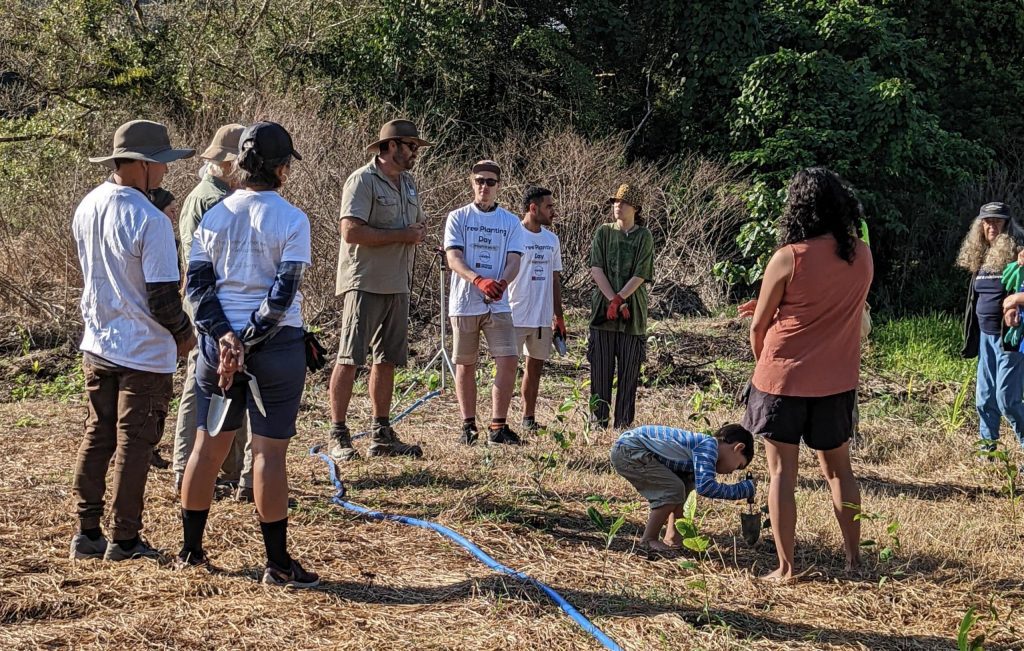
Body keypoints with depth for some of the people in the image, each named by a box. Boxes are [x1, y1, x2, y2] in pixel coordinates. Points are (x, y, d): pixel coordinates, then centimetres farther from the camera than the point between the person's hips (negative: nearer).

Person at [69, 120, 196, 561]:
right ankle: (125, 540, 12)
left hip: (96, 344, 7)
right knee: (135, 443, 4)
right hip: (144, 351, -7)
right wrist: (184, 332, -2)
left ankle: (87, 533, 21)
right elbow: (162, 298, -19)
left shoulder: (86, 208, 3)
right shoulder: (150, 221, -22)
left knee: (97, 437, 15)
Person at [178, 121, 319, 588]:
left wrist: (224, 337, -8)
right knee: (270, 452, -1)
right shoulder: (290, 219, -8)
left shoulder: (214, 216, 6)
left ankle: (190, 550, 24)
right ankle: (277, 564, 5)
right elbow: (284, 292, -15)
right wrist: (248, 343, -13)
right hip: (277, 345, -4)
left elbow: (197, 284, -1)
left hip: (219, 339, 5)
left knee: (208, 444, 14)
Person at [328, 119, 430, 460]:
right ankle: (338, 435, -3)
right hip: (364, 283, -9)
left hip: (397, 285, 9)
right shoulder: (363, 180, -11)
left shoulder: (408, 182, 15)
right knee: (350, 358, -6)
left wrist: (419, 231, 2)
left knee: (387, 359, 11)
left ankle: (381, 435, 18)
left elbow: (419, 222, 28)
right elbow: (351, 231, -21)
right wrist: (402, 235, -16)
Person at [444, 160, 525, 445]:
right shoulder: (458, 217, 3)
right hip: (464, 302, -1)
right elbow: (453, 259, -8)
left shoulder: (511, 222, 9)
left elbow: (514, 261, 0)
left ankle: (498, 426, -2)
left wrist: (502, 283, -23)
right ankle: (468, 425, 16)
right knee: (465, 365, 6)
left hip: (498, 304, 1)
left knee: (508, 361, -9)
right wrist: (479, 280, -27)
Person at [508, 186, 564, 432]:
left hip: (543, 317, 7)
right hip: (516, 316, -7)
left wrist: (558, 316, 15)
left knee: (536, 365, 12)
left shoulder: (551, 239, 12)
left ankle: (529, 418, 21)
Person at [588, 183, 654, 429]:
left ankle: (624, 422, 6)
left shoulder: (644, 236, 4)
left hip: (633, 310, -1)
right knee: (600, 367, 1)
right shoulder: (603, 232, 8)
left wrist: (619, 299, -15)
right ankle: (599, 421, 8)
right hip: (602, 307, 1)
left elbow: (641, 275, -4)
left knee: (629, 369, 1)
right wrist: (612, 300, -12)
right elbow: (596, 269, -1)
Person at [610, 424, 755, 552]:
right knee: (674, 489, -16)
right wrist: (744, 489, -15)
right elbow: (704, 486, -27)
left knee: (686, 484, 16)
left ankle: (672, 537, 19)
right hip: (627, 450, -10)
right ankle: (648, 539, -3)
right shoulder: (709, 445, -15)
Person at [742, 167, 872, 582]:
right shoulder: (862, 256, -2)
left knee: (782, 472, 5)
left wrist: (764, 363, 12)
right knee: (838, 469, 19)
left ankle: (785, 568, 7)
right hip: (837, 380, 4)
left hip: (784, 377, -4)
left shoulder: (789, 258, -16)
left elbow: (758, 326, -6)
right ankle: (853, 557, 25)